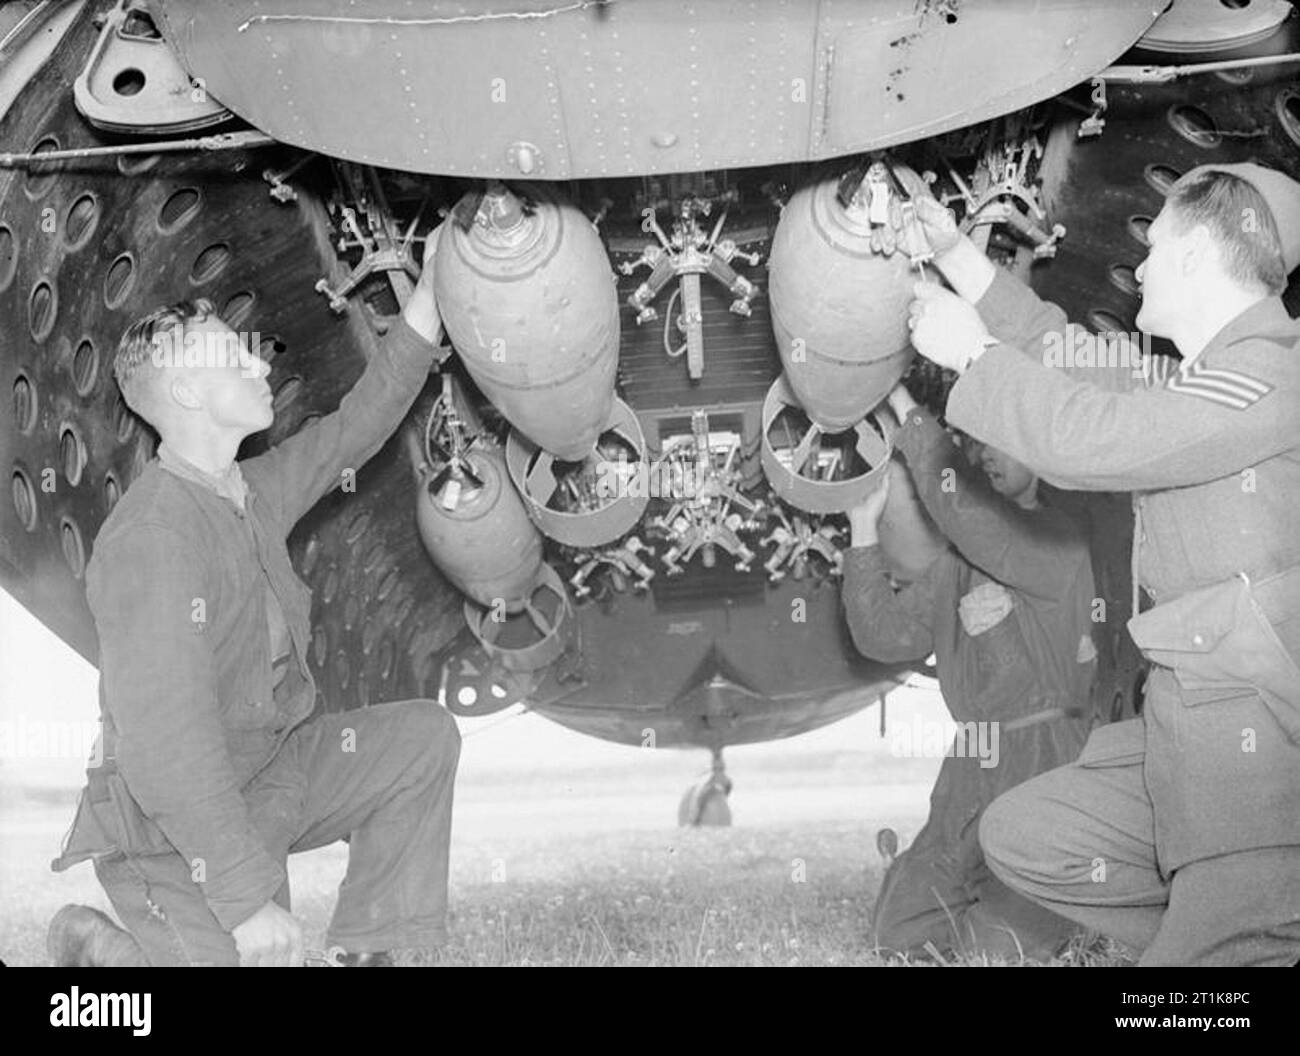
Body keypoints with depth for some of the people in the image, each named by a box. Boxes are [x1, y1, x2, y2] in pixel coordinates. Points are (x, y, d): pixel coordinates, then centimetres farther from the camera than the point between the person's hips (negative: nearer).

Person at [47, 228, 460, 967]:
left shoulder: (252, 494, 1)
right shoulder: (154, 537, -26)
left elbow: (355, 429, 13)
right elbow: (165, 745, -31)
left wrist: (429, 297, 5)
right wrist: (247, 899, -31)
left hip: (270, 776, 9)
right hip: (175, 830, -8)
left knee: (425, 736, 1)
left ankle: (370, 950, 7)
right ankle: (100, 947, 9)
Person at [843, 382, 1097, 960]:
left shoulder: (1057, 542, -7)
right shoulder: (956, 561, 16)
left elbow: (964, 508, -25)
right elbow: (884, 634, 8)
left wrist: (907, 410, -18)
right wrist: (864, 530, 1)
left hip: (1045, 763, -7)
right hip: (970, 764, 7)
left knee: (1006, 946, -13)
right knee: (897, 930, 4)